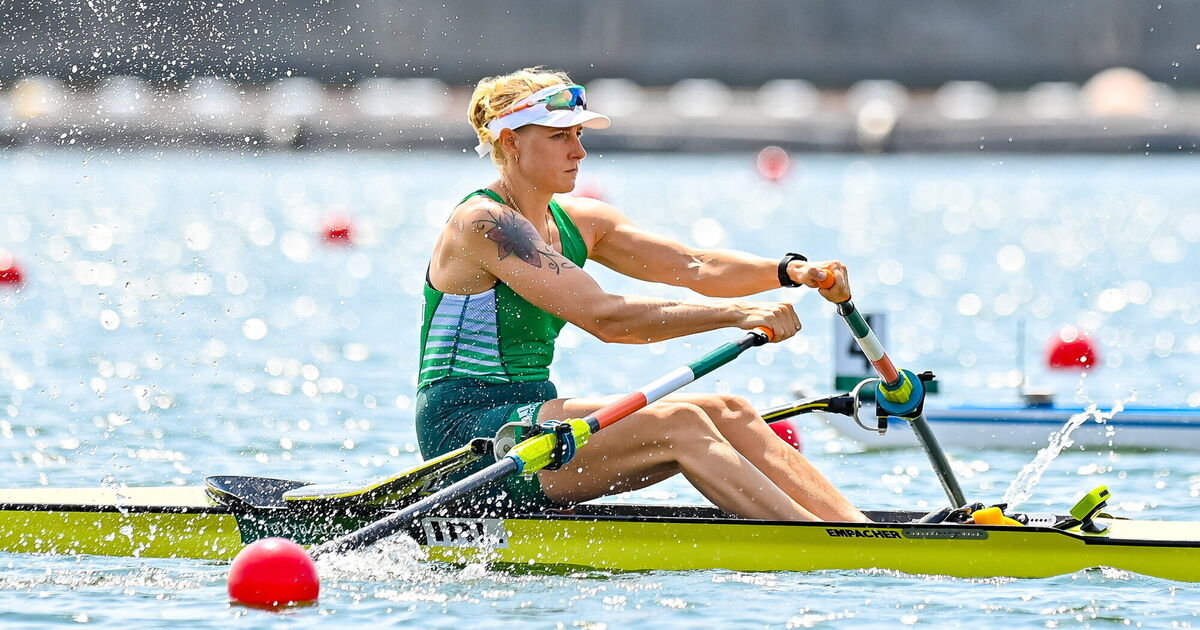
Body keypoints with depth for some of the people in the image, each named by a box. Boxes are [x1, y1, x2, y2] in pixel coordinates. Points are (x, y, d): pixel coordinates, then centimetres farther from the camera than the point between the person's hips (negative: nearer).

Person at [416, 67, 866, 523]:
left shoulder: (576, 222, 12)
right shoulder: (483, 223, -16)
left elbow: (695, 268, 7)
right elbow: (603, 317, -24)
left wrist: (789, 272, -11)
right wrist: (737, 314, -28)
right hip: (465, 427, -9)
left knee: (727, 414, -7)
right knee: (677, 423, -25)